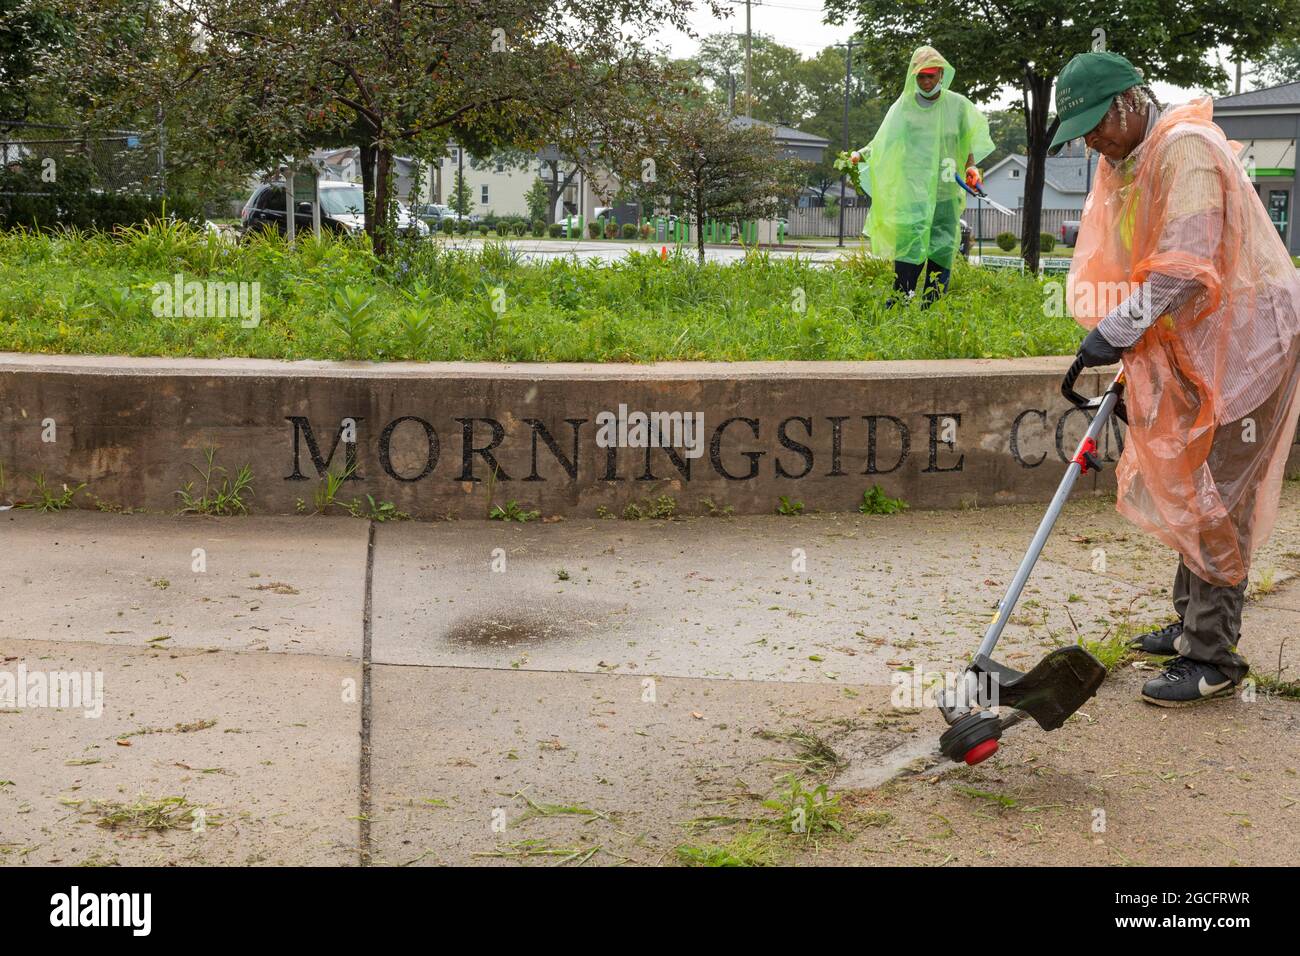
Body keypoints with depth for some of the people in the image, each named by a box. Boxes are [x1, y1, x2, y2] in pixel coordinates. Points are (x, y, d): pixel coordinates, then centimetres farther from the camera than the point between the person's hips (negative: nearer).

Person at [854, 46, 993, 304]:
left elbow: (969, 144, 17)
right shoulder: (903, 107, 5)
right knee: (909, 253, -13)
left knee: (941, 253, 1)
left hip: (946, 195, 2)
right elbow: (882, 143, 9)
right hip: (911, 193, -2)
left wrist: (971, 168, 1)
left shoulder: (958, 106, 8)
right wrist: (860, 155, -8)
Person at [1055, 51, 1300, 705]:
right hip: (1197, 349, 10)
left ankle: (1212, 659, 2)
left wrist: (1116, 330, -23)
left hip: (1245, 341, -10)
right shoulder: (1127, 164, 13)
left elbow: (1186, 267, -27)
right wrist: (1129, 361, 16)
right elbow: (1138, 269, 19)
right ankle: (1194, 623, 29)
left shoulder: (1185, 148, -18)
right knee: (1187, 489, 16)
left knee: (1214, 502, -6)